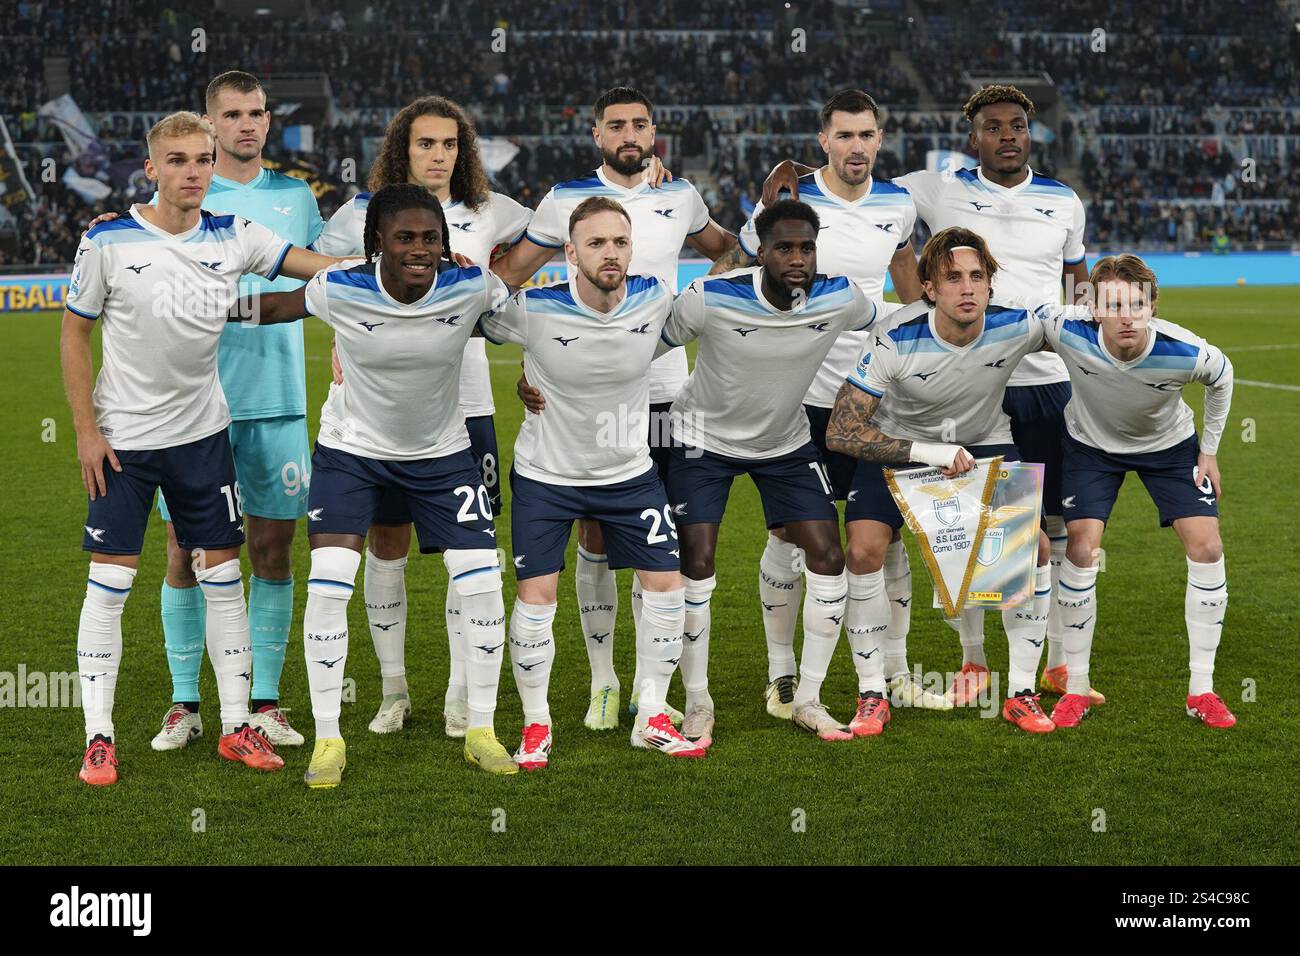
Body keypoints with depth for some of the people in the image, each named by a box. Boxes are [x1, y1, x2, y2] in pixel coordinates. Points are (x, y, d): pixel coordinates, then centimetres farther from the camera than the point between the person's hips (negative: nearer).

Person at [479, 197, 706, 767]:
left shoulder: (655, 300, -14)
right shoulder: (532, 309, -24)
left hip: (630, 471, 3)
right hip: (546, 474, -3)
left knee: (666, 582, 1)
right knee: (536, 596, -7)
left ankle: (652, 718, 18)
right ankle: (535, 725, 13)